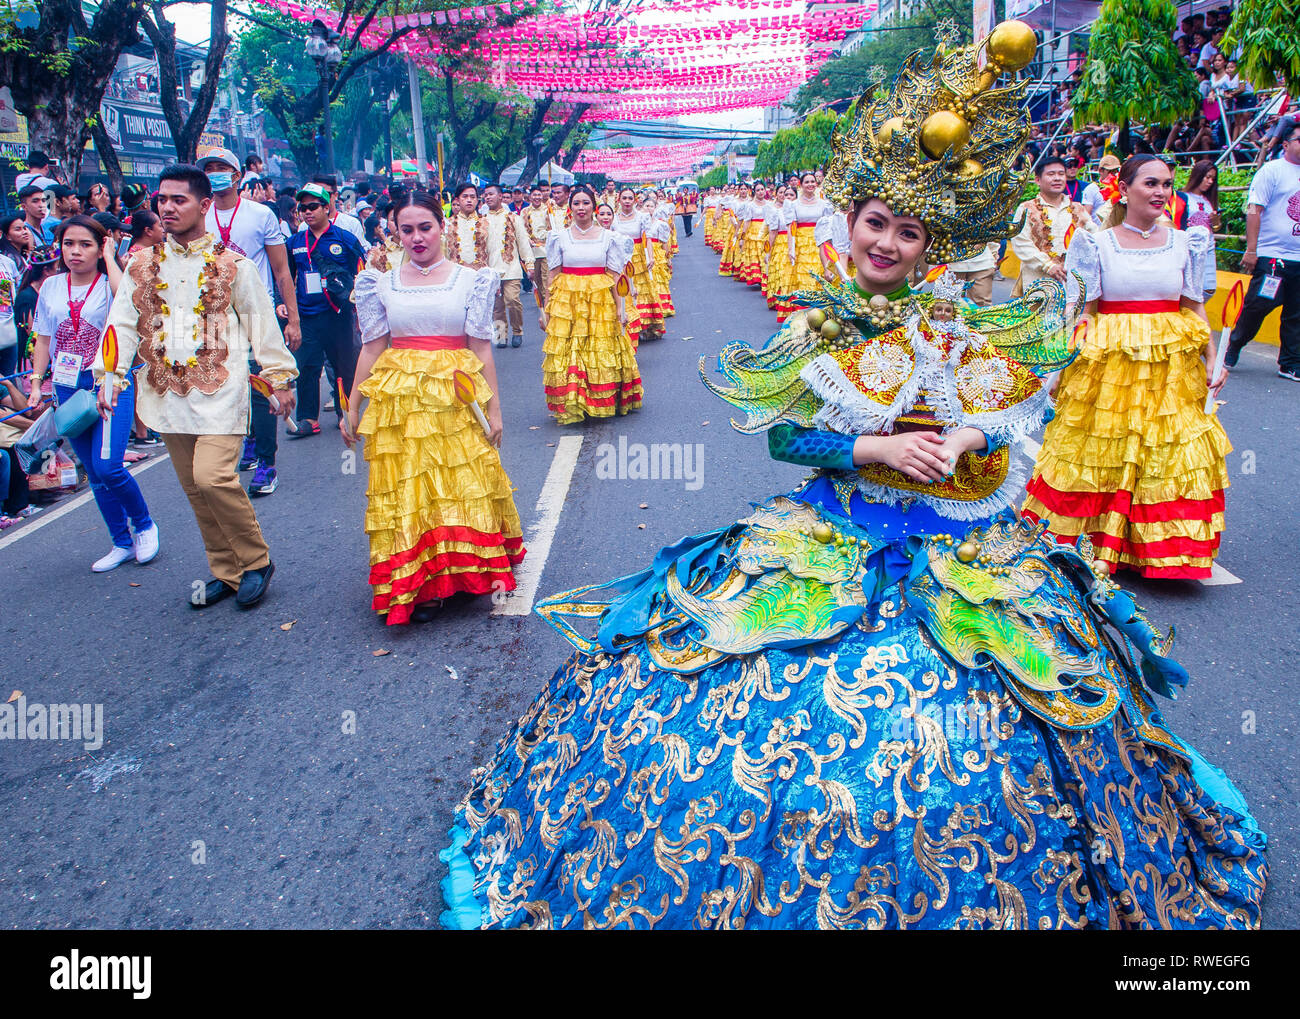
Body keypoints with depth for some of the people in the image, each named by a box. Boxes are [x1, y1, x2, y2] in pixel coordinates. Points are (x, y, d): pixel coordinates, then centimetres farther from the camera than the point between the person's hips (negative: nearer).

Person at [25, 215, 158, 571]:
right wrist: (36, 384, 4)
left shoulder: (110, 284, -4)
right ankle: (122, 543, 20)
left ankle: (144, 525, 10)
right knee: (94, 474, 8)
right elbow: (43, 341, 13)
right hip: (69, 388, 5)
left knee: (108, 467, -16)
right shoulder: (51, 287, 9)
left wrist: (110, 258, -16)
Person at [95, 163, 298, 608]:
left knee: (213, 476, -19)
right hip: (167, 391, 5)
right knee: (193, 488, 7)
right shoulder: (142, 264, 11)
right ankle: (226, 572, 20)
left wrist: (280, 378, 4)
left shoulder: (231, 265, 1)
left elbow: (261, 324, 4)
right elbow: (123, 322, 11)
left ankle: (257, 561, 1)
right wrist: (111, 374, 1)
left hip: (220, 389, -5)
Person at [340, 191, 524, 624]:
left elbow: (482, 350, 2)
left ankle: (463, 571, 18)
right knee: (406, 492, 1)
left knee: (463, 484, 1)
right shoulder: (381, 284, 7)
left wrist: (493, 409, 0)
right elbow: (371, 350, 8)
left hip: (456, 398, -1)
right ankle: (417, 586, 10)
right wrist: (352, 409, 8)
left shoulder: (471, 280, 3)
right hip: (399, 400, 1)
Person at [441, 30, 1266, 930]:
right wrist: (875, 448, -17)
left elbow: (1024, 406, 7)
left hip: (957, 544, 1)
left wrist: (969, 439, -14)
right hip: (830, 535, 0)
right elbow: (781, 436, -5)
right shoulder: (816, 326, 0)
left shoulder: (962, 323, 2)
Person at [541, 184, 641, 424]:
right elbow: (554, 276, 4)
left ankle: (603, 403, 13)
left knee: (603, 352, 2)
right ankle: (570, 405, 6)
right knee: (567, 352, -2)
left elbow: (614, 276, 4)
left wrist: (620, 307, -2)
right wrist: (548, 308, 1)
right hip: (567, 300, 0)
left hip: (601, 300, 0)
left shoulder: (608, 237, 4)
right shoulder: (559, 236, 4)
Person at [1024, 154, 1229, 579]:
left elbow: (1196, 308, 12)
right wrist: (1061, 361, -8)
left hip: (1171, 368, 3)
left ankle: (1157, 548, 17)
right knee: (1101, 453, 2)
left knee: (1170, 457, 4)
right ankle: (1096, 543, 16)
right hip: (1110, 362, -3)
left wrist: (1211, 361, 5)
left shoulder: (1184, 243, 8)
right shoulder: (1098, 244, -1)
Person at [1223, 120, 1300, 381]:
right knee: (1256, 307, -5)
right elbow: (1254, 210, -8)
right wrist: (1251, 249, -15)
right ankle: (1232, 351, 15)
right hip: (1271, 256, -5)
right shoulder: (1272, 170, -3)